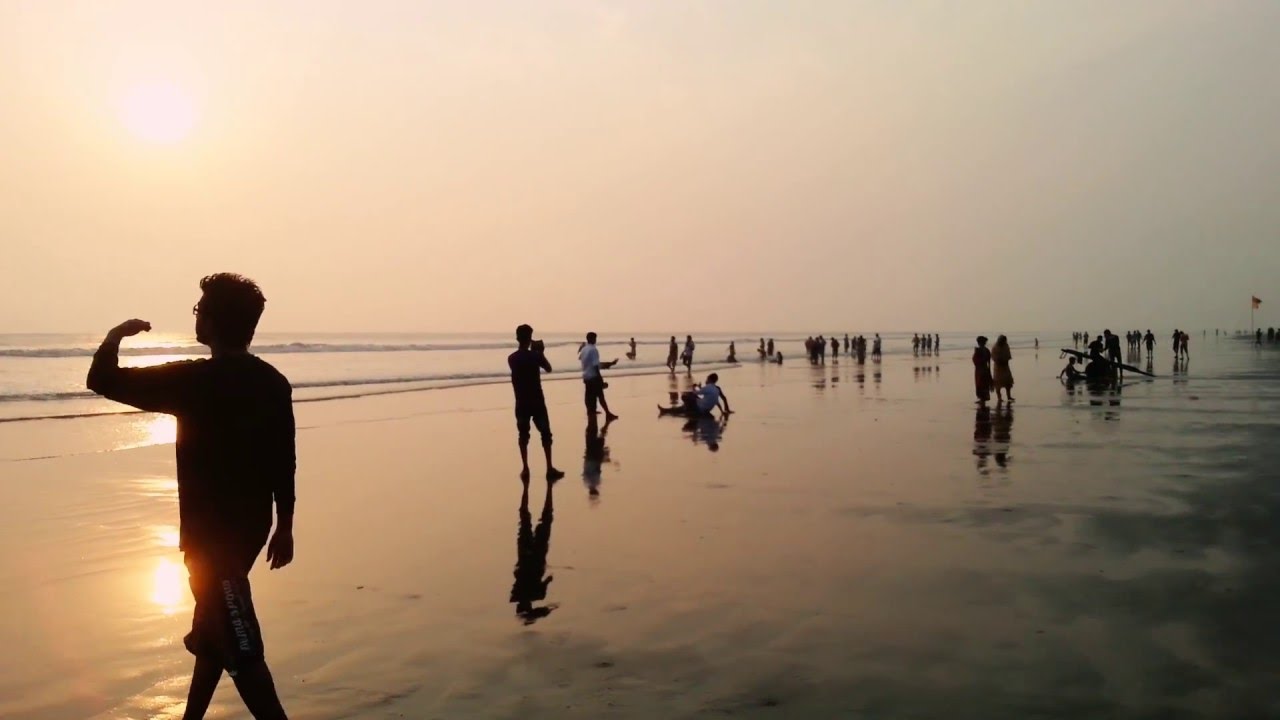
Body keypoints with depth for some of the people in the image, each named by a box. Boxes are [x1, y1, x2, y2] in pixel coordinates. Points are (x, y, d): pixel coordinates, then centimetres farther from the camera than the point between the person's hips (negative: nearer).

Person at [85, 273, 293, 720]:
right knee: (211, 634, 24)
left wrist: (116, 335, 9)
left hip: (215, 532, -8)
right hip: (250, 525, 8)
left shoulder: (196, 380, -19)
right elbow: (284, 463, 6)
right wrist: (284, 527, 15)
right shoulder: (273, 382, 1)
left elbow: (103, 380, -10)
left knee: (240, 650, -3)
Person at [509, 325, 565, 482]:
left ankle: (525, 470, 7)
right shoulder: (535, 356, -12)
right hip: (537, 402, -3)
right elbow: (549, 369, 3)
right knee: (545, 434, 5)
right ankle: (550, 469, 3)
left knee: (523, 436, 9)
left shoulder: (511, 358, 0)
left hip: (521, 403, 3)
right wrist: (541, 352, 11)